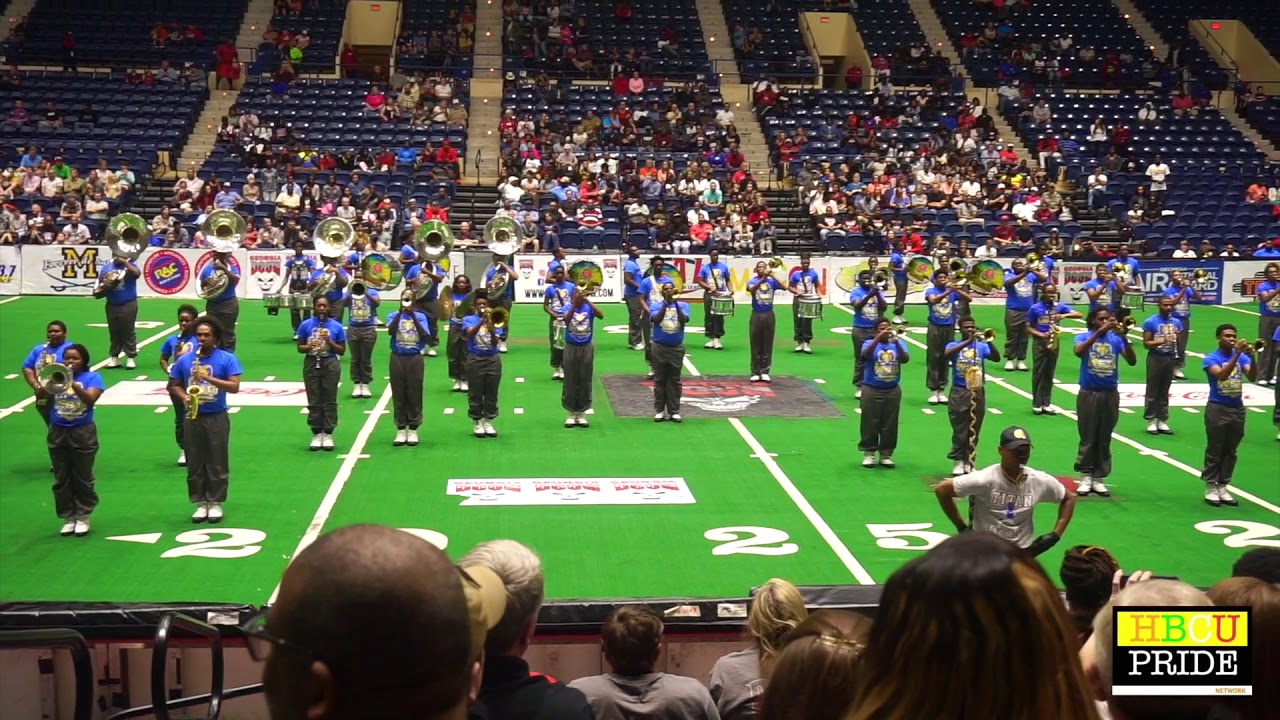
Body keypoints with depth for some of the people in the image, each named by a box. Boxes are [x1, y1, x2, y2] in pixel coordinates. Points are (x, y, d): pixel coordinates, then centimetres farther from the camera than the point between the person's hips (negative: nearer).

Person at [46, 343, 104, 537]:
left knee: (83, 478, 5)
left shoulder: (92, 377, -2)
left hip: (82, 433, -3)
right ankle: (68, 518, 17)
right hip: (58, 432, 3)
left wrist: (73, 384, -33)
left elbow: (91, 399, -20)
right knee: (61, 480, 7)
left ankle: (83, 518, 15)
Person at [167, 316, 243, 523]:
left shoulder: (227, 359, -4)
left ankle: (215, 503, 11)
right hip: (193, 418, 3)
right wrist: (184, 397, -9)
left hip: (216, 418, -3)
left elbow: (234, 386, -12)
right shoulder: (184, 360, 5)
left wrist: (209, 378, -23)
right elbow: (173, 385, 12)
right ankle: (200, 503, 15)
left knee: (217, 463, 2)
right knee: (195, 463, 6)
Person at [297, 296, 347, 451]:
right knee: (314, 401, 4)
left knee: (330, 400, 2)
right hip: (312, 364, 1)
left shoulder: (337, 326, 0)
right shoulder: (306, 325, 2)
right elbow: (300, 347, 6)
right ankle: (316, 434, 12)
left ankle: (328, 434, 9)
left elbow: (342, 350, 3)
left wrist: (329, 341, -13)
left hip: (330, 364, -1)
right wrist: (309, 346, -15)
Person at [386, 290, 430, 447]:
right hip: (397, 358, 0)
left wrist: (413, 315, -17)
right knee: (398, 395, 4)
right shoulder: (393, 315, 3)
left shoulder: (420, 316, 4)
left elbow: (425, 335, -12)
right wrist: (400, 312, -22)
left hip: (415, 358, 0)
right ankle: (400, 430, 11)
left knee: (414, 394, 3)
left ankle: (413, 429, 11)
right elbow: (390, 331, -16)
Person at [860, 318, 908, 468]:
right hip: (872, 390, -2)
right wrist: (879, 337, -38)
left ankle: (886, 454, 18)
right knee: (870, 423, 3)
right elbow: (865, 354, -28)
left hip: (893, 391, 3)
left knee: (890, 424, 7)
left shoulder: (898, 344, 3)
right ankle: (869, 453, 14)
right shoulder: (870, 343, -4)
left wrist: (896, 341, -29)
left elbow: (905, 359, -15)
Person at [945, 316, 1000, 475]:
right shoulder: (954, 345, 2)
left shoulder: (981, 346, 7)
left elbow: (997, 358, -9)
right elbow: (946, 355, -22)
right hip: (959, 393, -2)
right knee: (959, 431, 1)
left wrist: (989, 342, -25)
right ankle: (958, 461, 10)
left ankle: (969, 462, 14)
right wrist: (968, 341, -28)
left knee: (973, 431, 6)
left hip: (977, 393, 2)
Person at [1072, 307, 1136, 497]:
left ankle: (1099, 479, 15)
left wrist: (1124, 337, -22)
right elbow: (1078, 352, -26)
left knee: (1104, 439, 8)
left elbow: (1132, 361, -9)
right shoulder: (1084, 337, -3)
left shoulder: (1115, 339, 1)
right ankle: (1086, 477, 13)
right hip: (1089, 394, -2)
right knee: (1088, 438, 4)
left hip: (1110, 394, 2)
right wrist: (1099, 332, -32)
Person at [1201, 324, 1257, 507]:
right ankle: (1211, 488, 10)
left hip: (1237, 409, 5)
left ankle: (1223, 487, 17)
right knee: (1214, 451, 2)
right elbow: (1221, 375, -28)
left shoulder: (1242, 357, 2)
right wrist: (1236, 355, -35)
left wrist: (1252, 357, -27)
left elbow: (1252, 377, -12)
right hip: (1217, 409, -5)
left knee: (1230, 451, 10)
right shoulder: (1211, 358, -9)